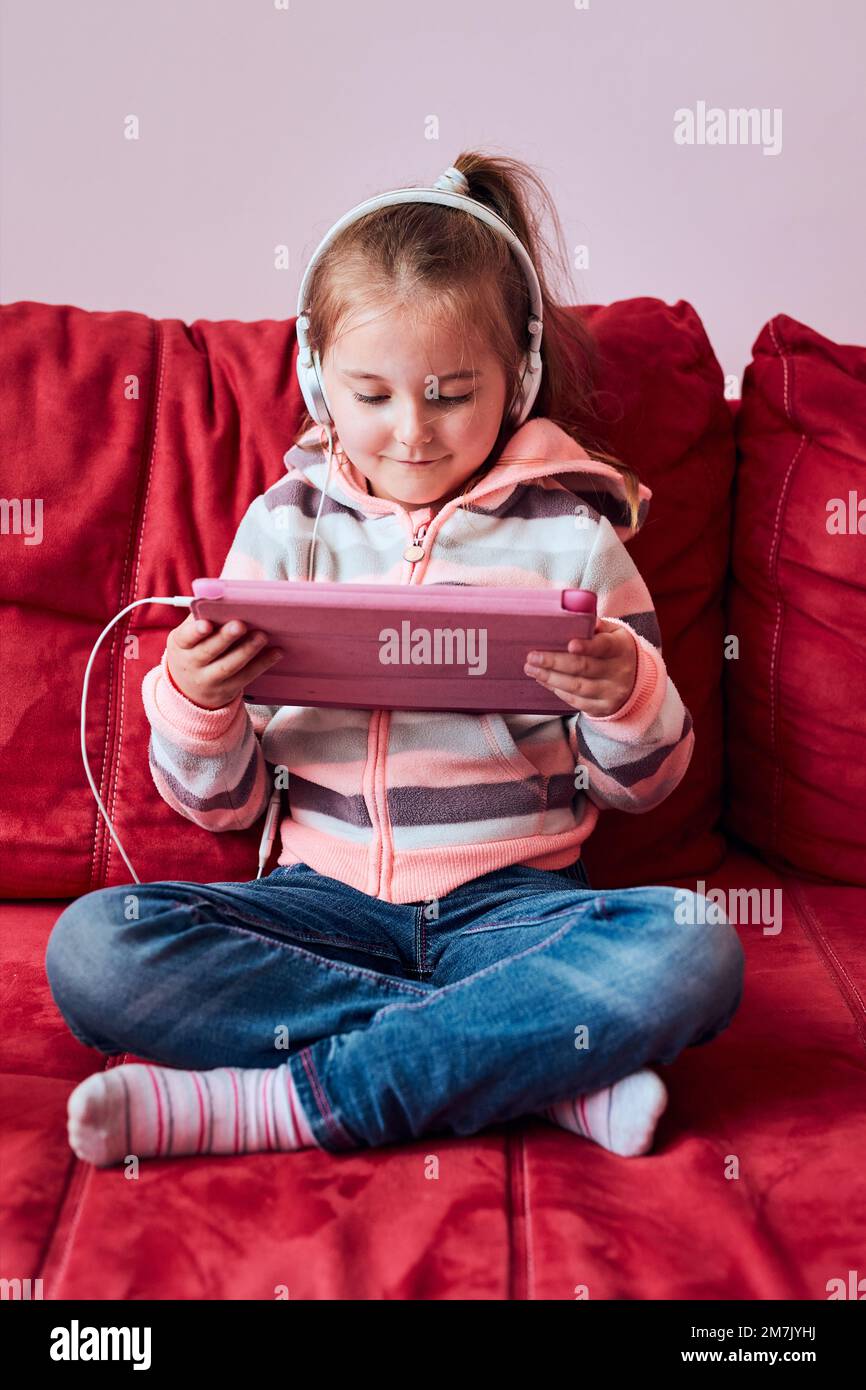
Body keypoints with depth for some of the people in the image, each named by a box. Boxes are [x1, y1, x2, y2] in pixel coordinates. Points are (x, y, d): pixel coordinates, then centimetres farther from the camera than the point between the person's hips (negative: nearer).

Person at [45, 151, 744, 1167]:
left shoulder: (568, 527, 3)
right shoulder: (284, 525, 5)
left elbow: (640, 785, 8)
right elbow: (221, 804, 6)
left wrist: (627, 698, -14)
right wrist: (192, 704, -16)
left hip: (515, 897, -1)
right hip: (327, 896, 2)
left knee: (693, 953, -30)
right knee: (91, 949, -23)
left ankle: (278, 1103, -23)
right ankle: (551, 1069, -22)